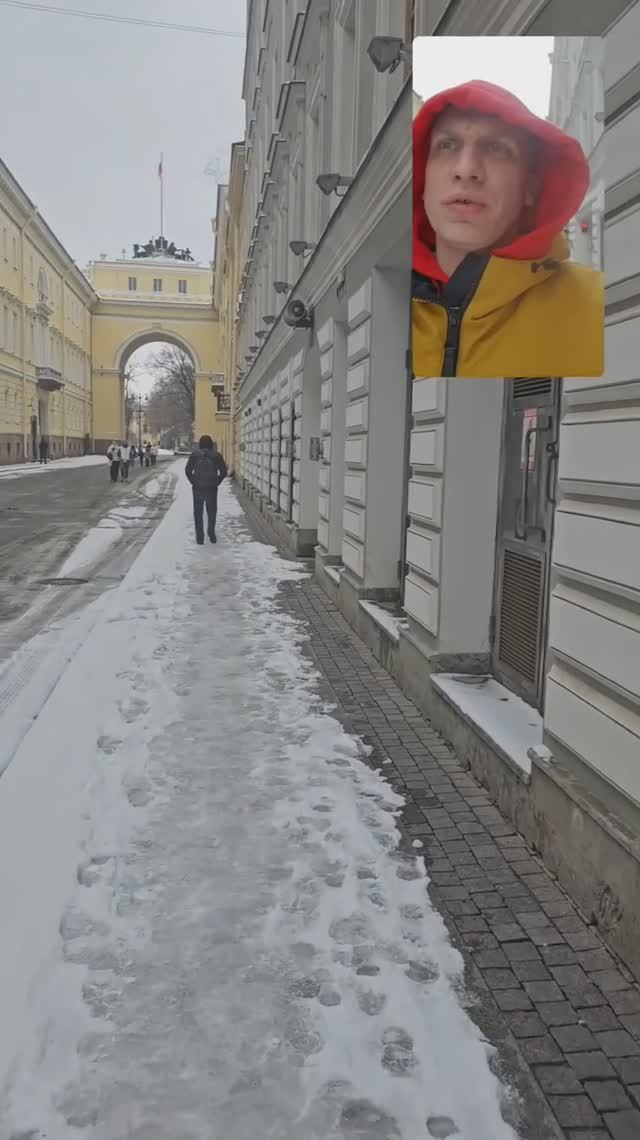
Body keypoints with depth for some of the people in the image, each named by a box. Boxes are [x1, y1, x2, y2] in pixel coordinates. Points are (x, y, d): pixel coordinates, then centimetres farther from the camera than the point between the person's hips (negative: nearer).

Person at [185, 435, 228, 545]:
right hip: (212, 489, 0)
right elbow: (224, 472, -1)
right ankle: (211, 534, 13)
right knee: (212, 512, 17)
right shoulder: (216, 455, 1)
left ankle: (200, 538, 6)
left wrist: (194, 482, 4)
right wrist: (216, 482, 5)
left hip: (198, 488, 0)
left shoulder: (194, 454, -1)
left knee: (198, 513, 8)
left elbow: (188, 471, -4)